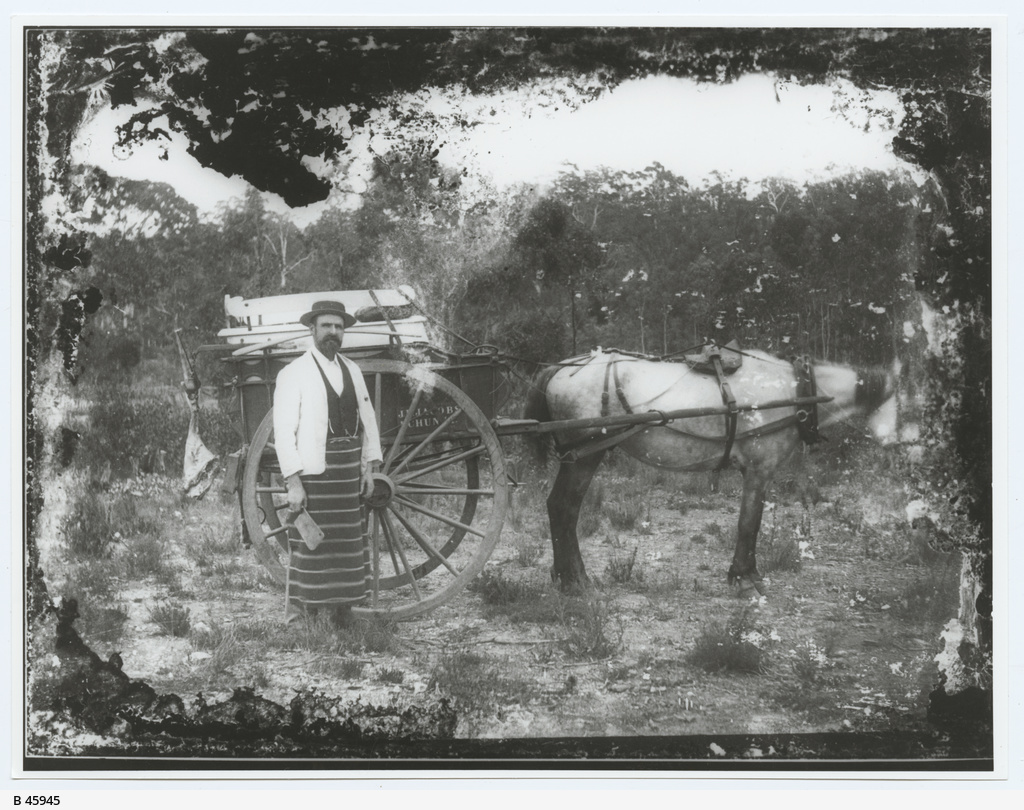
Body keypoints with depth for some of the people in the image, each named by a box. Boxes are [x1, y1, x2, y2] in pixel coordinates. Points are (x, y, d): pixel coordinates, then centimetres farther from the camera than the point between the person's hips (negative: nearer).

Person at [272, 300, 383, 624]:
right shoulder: (294, 374, -5)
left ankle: (342, 617, 18)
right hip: (311, 475, -6)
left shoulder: (352, 370, 13)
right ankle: (300, 620, 2)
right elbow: (284, 432, -9)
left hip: (349, 476, 6)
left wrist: (369, 466, 8)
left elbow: (367, 419, 17)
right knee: (310, 550, -6)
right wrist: (293, 482, -15)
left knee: (348, 547, 9)